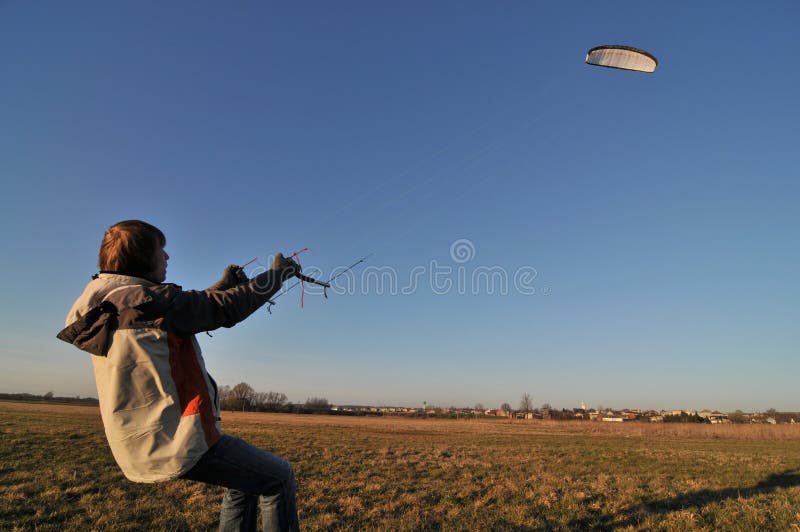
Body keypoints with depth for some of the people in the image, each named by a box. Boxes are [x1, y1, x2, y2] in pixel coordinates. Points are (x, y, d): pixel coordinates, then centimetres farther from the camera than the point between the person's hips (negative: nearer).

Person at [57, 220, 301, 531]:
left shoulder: (105, 303, 8)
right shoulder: (151, 299, -21)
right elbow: (226, 309, -16)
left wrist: (223, 285, 19)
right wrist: (278, 273, -3)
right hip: (175, 442, -10)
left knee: (244, 481, 25)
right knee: (278, 477, -1)